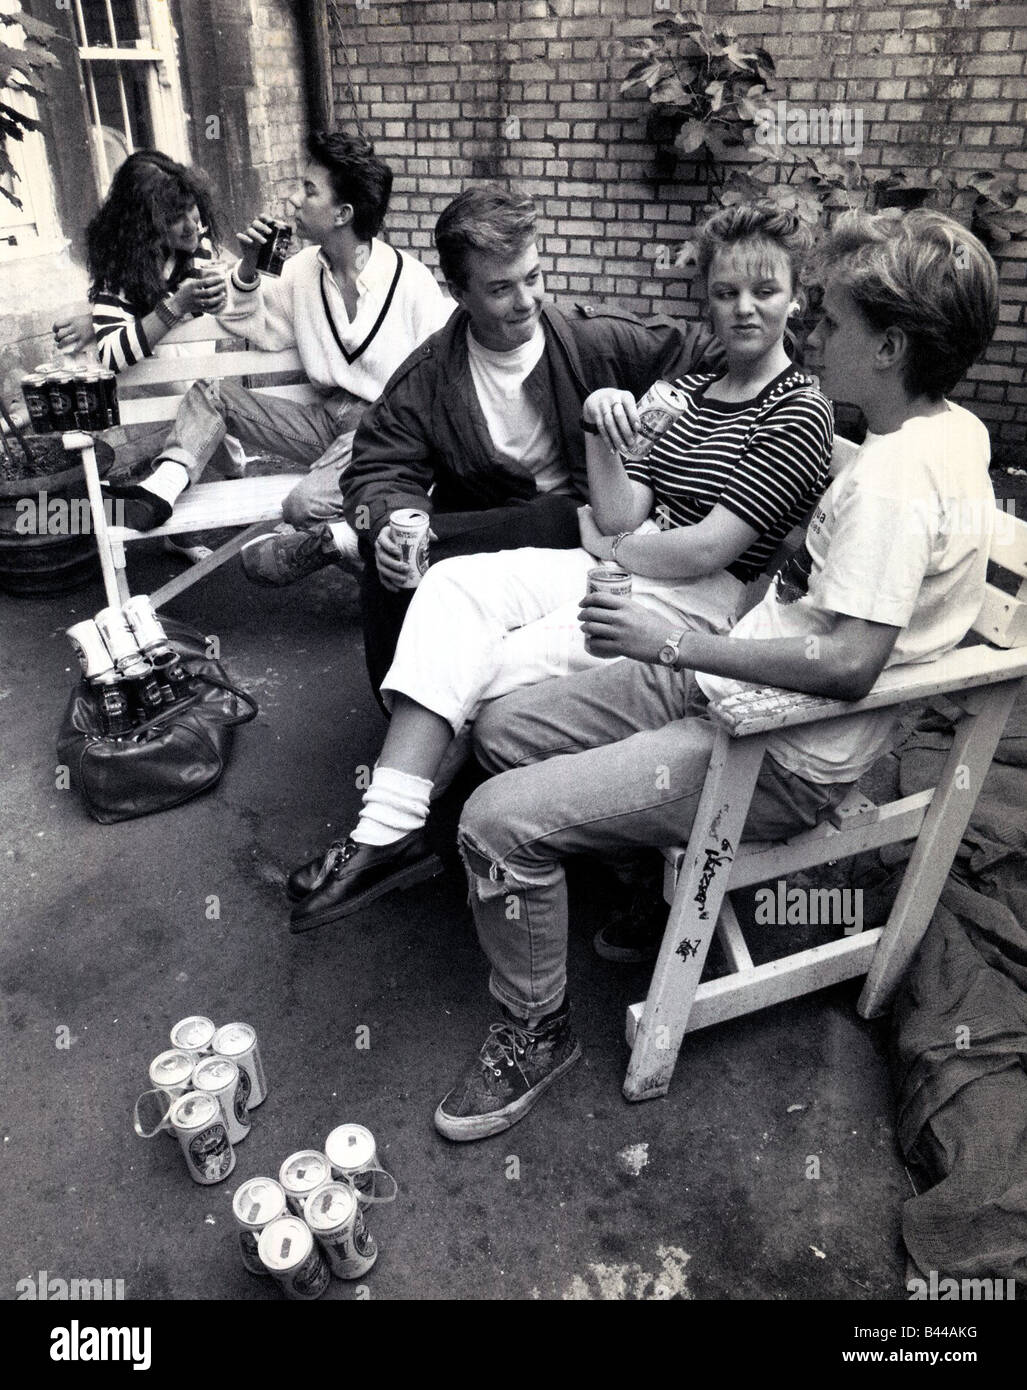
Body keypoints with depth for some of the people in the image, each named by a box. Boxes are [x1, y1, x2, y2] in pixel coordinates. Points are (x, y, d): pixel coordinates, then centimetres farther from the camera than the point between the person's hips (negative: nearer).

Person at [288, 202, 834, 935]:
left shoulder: (799, 412, -3)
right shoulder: (688, 390, 19)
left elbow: (708, 550, -13)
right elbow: (622, 515, 7)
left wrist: (605, 545, -1)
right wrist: (600, 432, -8)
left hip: (708, 603, -7)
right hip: (626, 568, 7)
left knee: (494, 670, -24)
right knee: (452, 585, -17)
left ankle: (393, 827, -5)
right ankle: (388, 826, -28)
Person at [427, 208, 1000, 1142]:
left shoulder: (896, 476, -22)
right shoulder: (953, 429, 8)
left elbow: (849, 663, -30)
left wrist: (668, 644, -23)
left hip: (782, 763, -10)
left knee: (500, 821, -16)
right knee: (504, 729, 10)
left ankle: (538, 1033, 7)